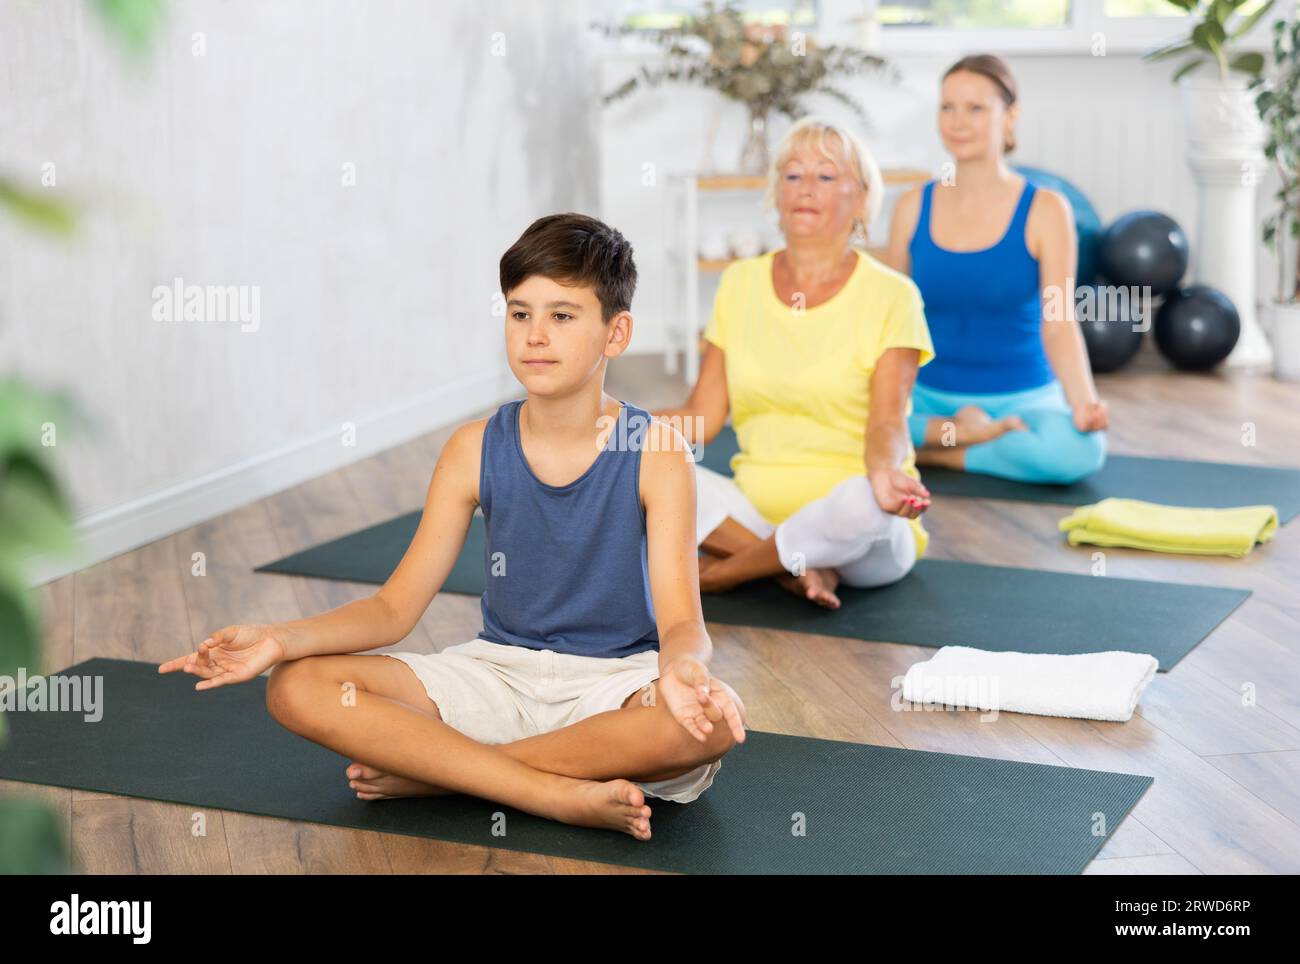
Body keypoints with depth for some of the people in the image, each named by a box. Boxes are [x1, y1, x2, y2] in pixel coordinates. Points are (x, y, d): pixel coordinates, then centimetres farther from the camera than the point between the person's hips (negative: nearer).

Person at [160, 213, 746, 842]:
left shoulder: (654, 452, -10)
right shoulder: (475, 450, -2)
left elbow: (681, 623, -16)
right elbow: (396, 606, -1)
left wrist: (680, 669, -42)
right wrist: (281, 639, -19)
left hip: (617, 680, -2)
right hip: (499, 671, 3)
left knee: (712, 719, -39)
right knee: (297, 688, -19)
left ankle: (434, 771, -25)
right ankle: (559, 795, -27)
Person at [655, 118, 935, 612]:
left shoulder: (890, 296, -4)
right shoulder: (739, 283, 8)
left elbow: (887, 424, -13)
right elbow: (701, 417, 6)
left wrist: (883, 470, -37)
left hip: (851, 527, -3)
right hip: (756, 506, 3)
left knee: (863, 501, -39)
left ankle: (718, 571, -14)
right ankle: (800, 567, -17)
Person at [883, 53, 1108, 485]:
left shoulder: (1045, 210, -4)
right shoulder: (913, 207, 4)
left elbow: (1059, 324, -10)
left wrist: (1084, 402, -27)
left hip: (1021, 397, -1)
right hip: (929, 397, 1)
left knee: (1078, 449, -36)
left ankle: (931, 448, -13)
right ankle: (964, 435, -9)